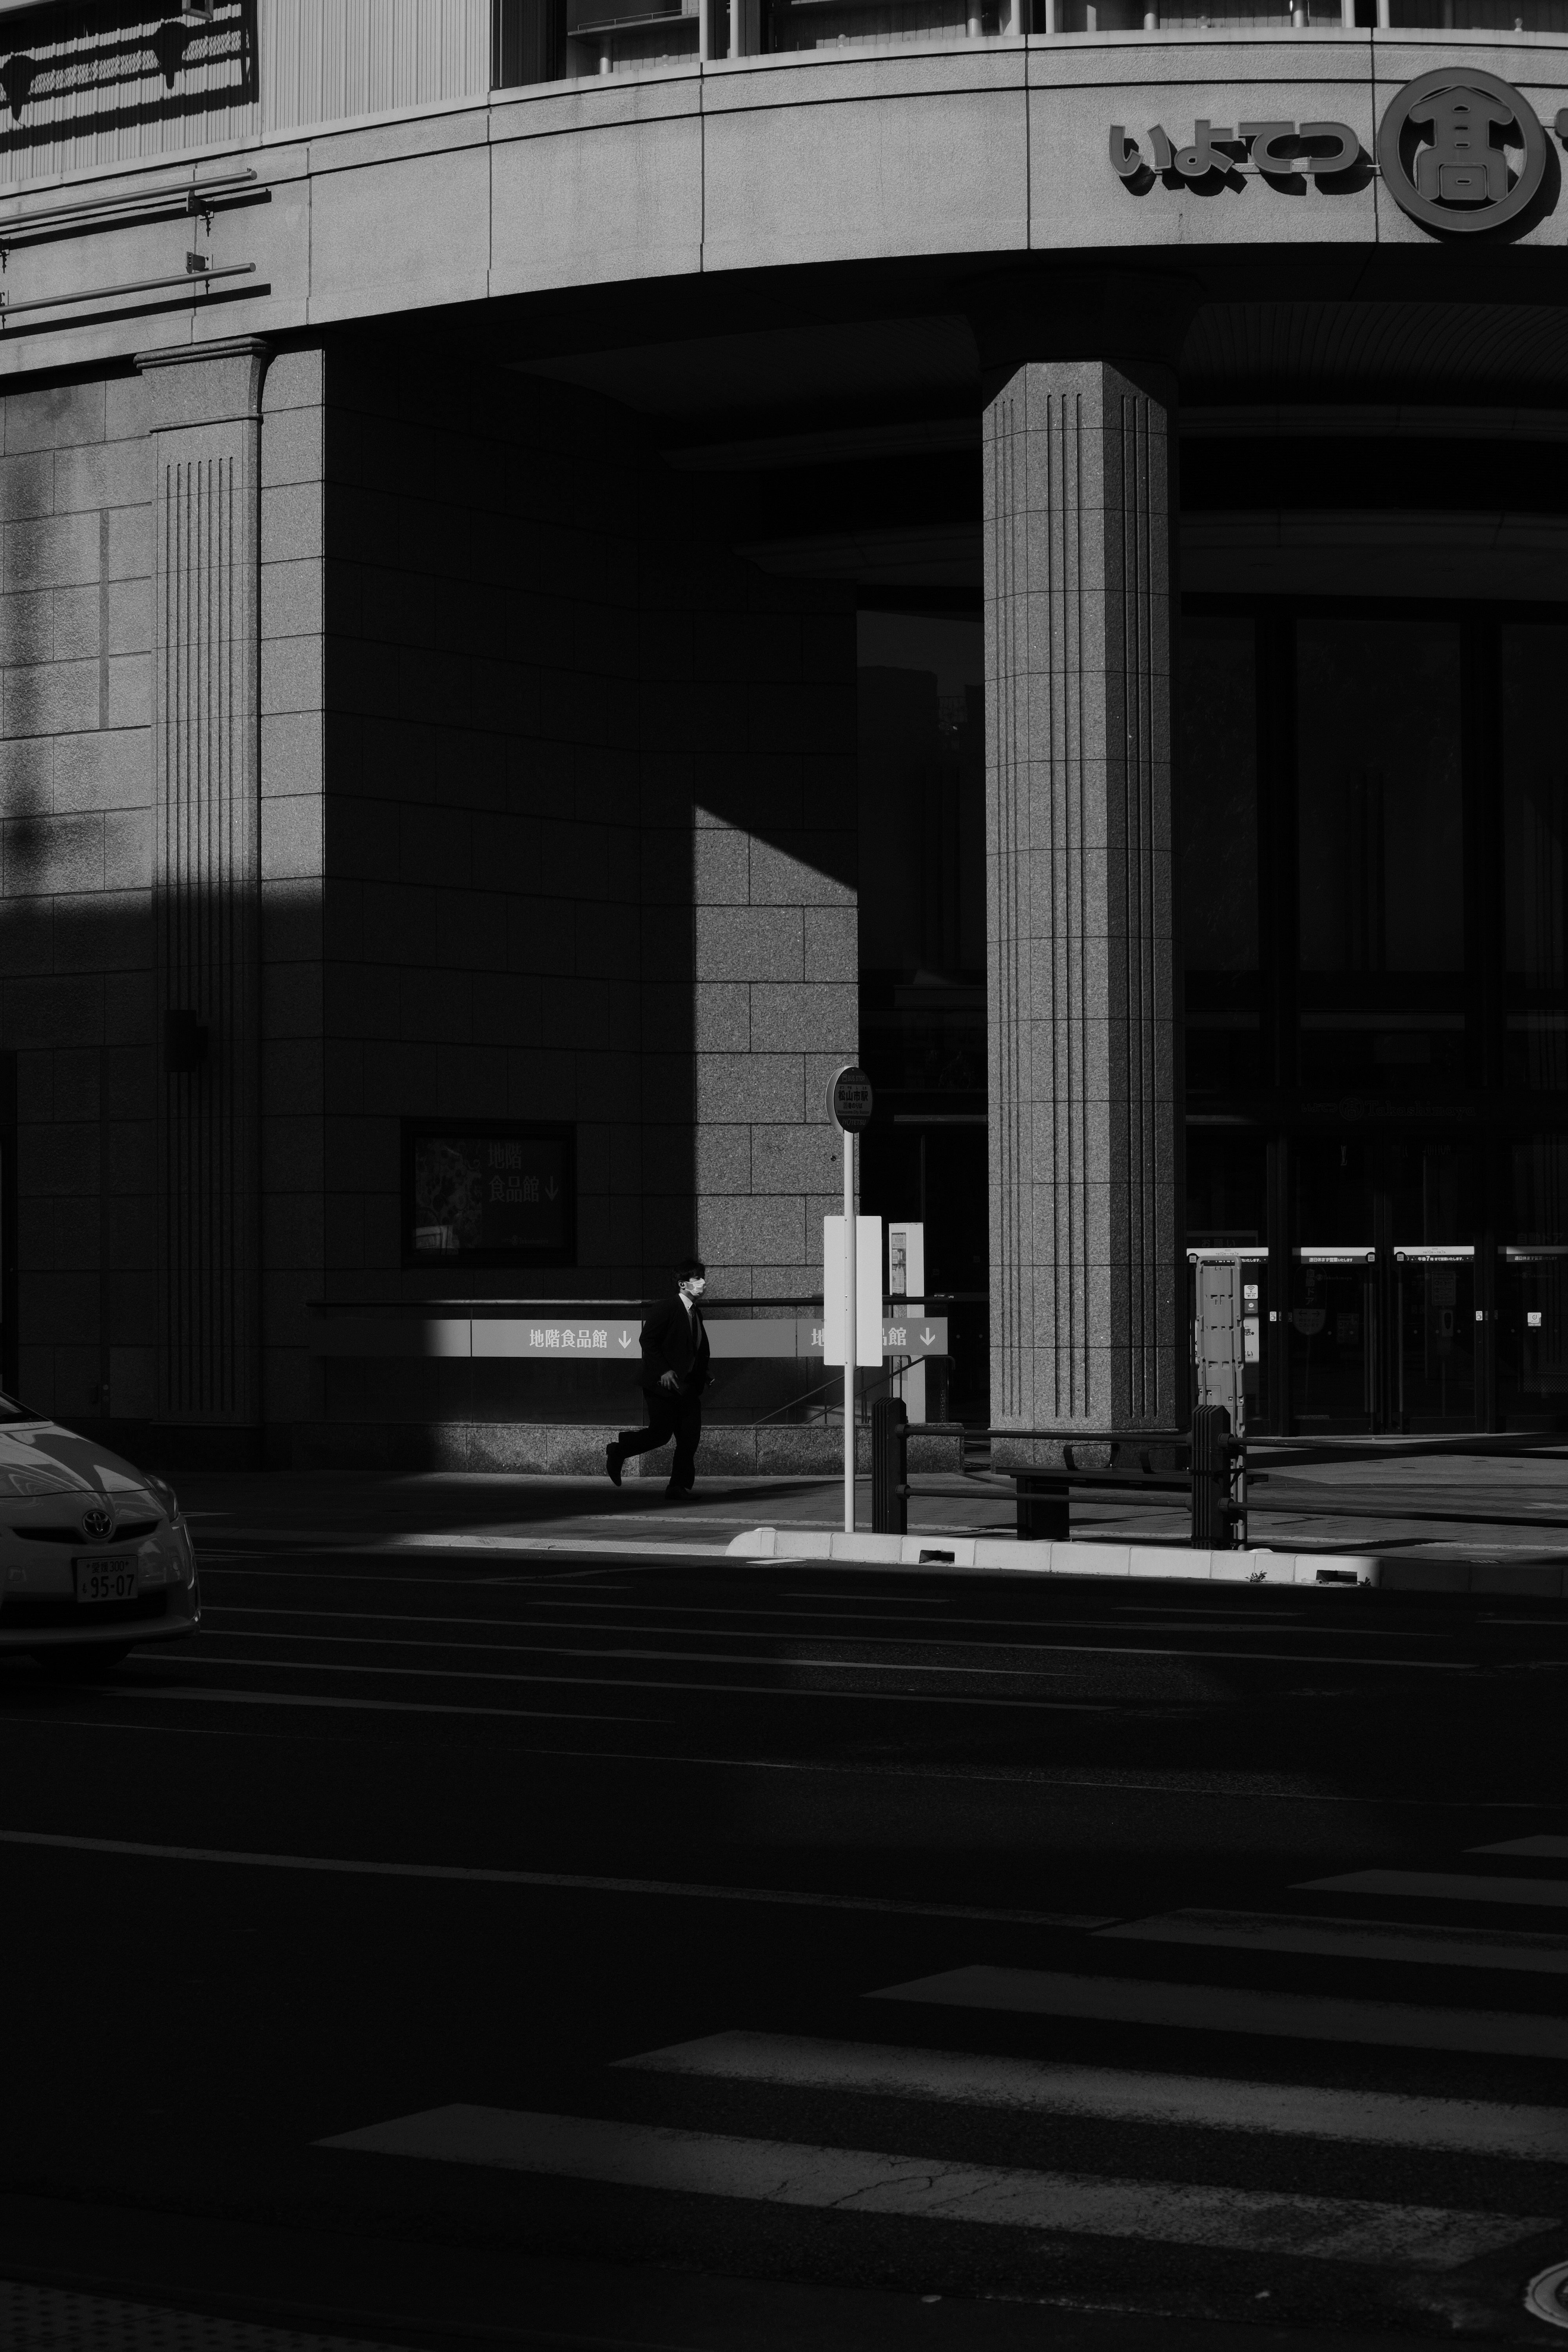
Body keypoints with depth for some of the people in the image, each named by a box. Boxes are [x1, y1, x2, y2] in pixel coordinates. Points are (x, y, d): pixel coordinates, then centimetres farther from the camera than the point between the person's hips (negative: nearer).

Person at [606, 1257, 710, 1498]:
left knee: (690, 1437, 1)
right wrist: (664, 1371, -22)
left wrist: (702, 1377, 11)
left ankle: (680, 1487, 5)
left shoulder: (695, 1314, 15)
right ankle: (617, 1450, 14)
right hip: (663, 1386, -8)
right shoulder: (668, 1309, -11)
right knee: (661, 1433, -7)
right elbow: (648, 1340, -16)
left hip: (687, 1387, 8)